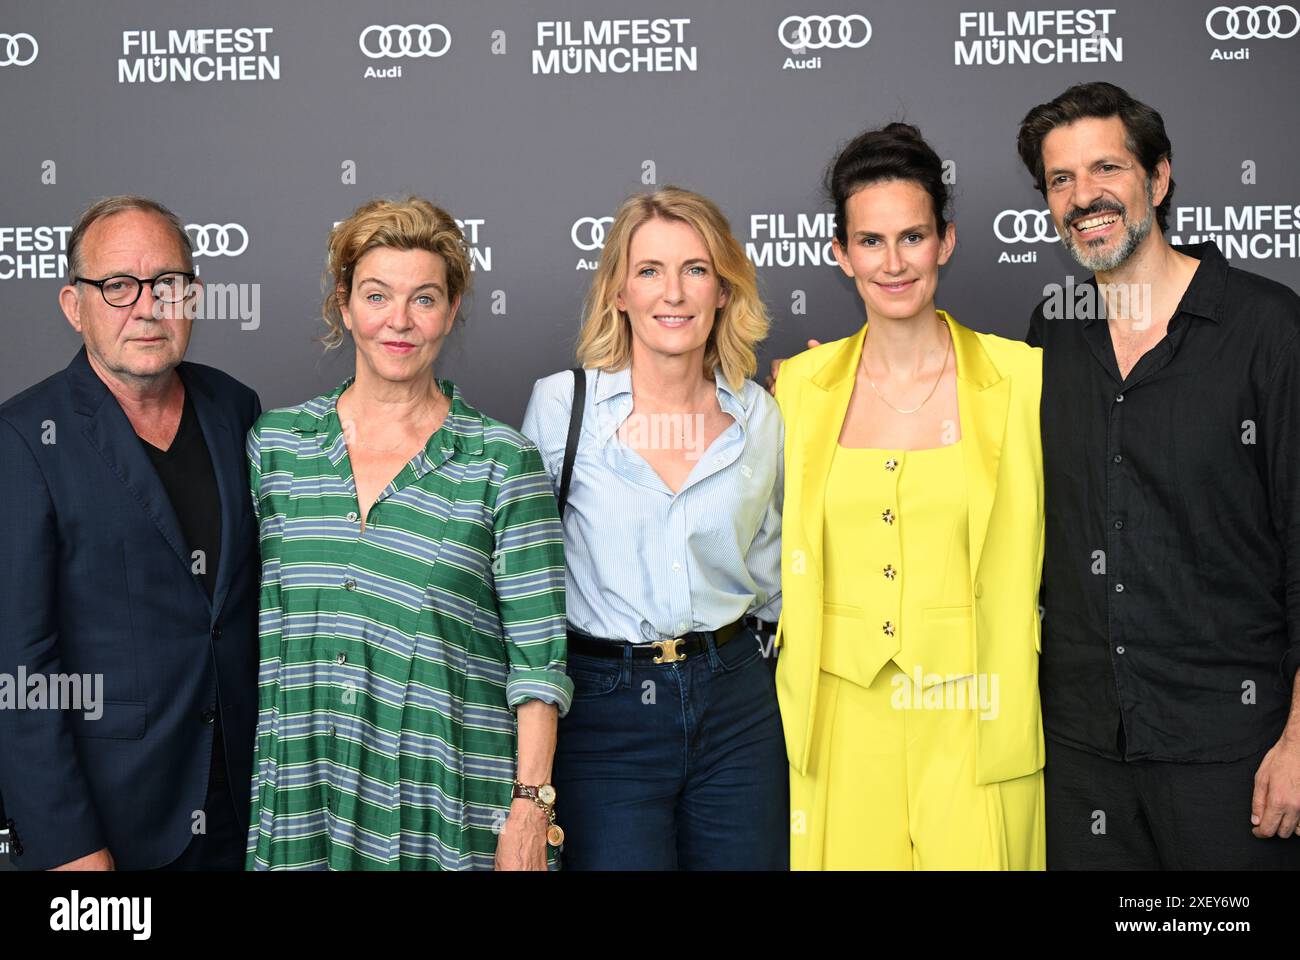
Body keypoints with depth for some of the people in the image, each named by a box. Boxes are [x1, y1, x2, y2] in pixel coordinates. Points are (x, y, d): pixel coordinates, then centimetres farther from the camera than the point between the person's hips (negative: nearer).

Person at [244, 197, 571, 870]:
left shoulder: (503, 462, -5)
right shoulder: (274, 442, 4)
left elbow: (537, 655, -6)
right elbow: (242, 618, 11)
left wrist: (530, 809, -10)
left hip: (451, 798, -2)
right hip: (302, 791, 3)